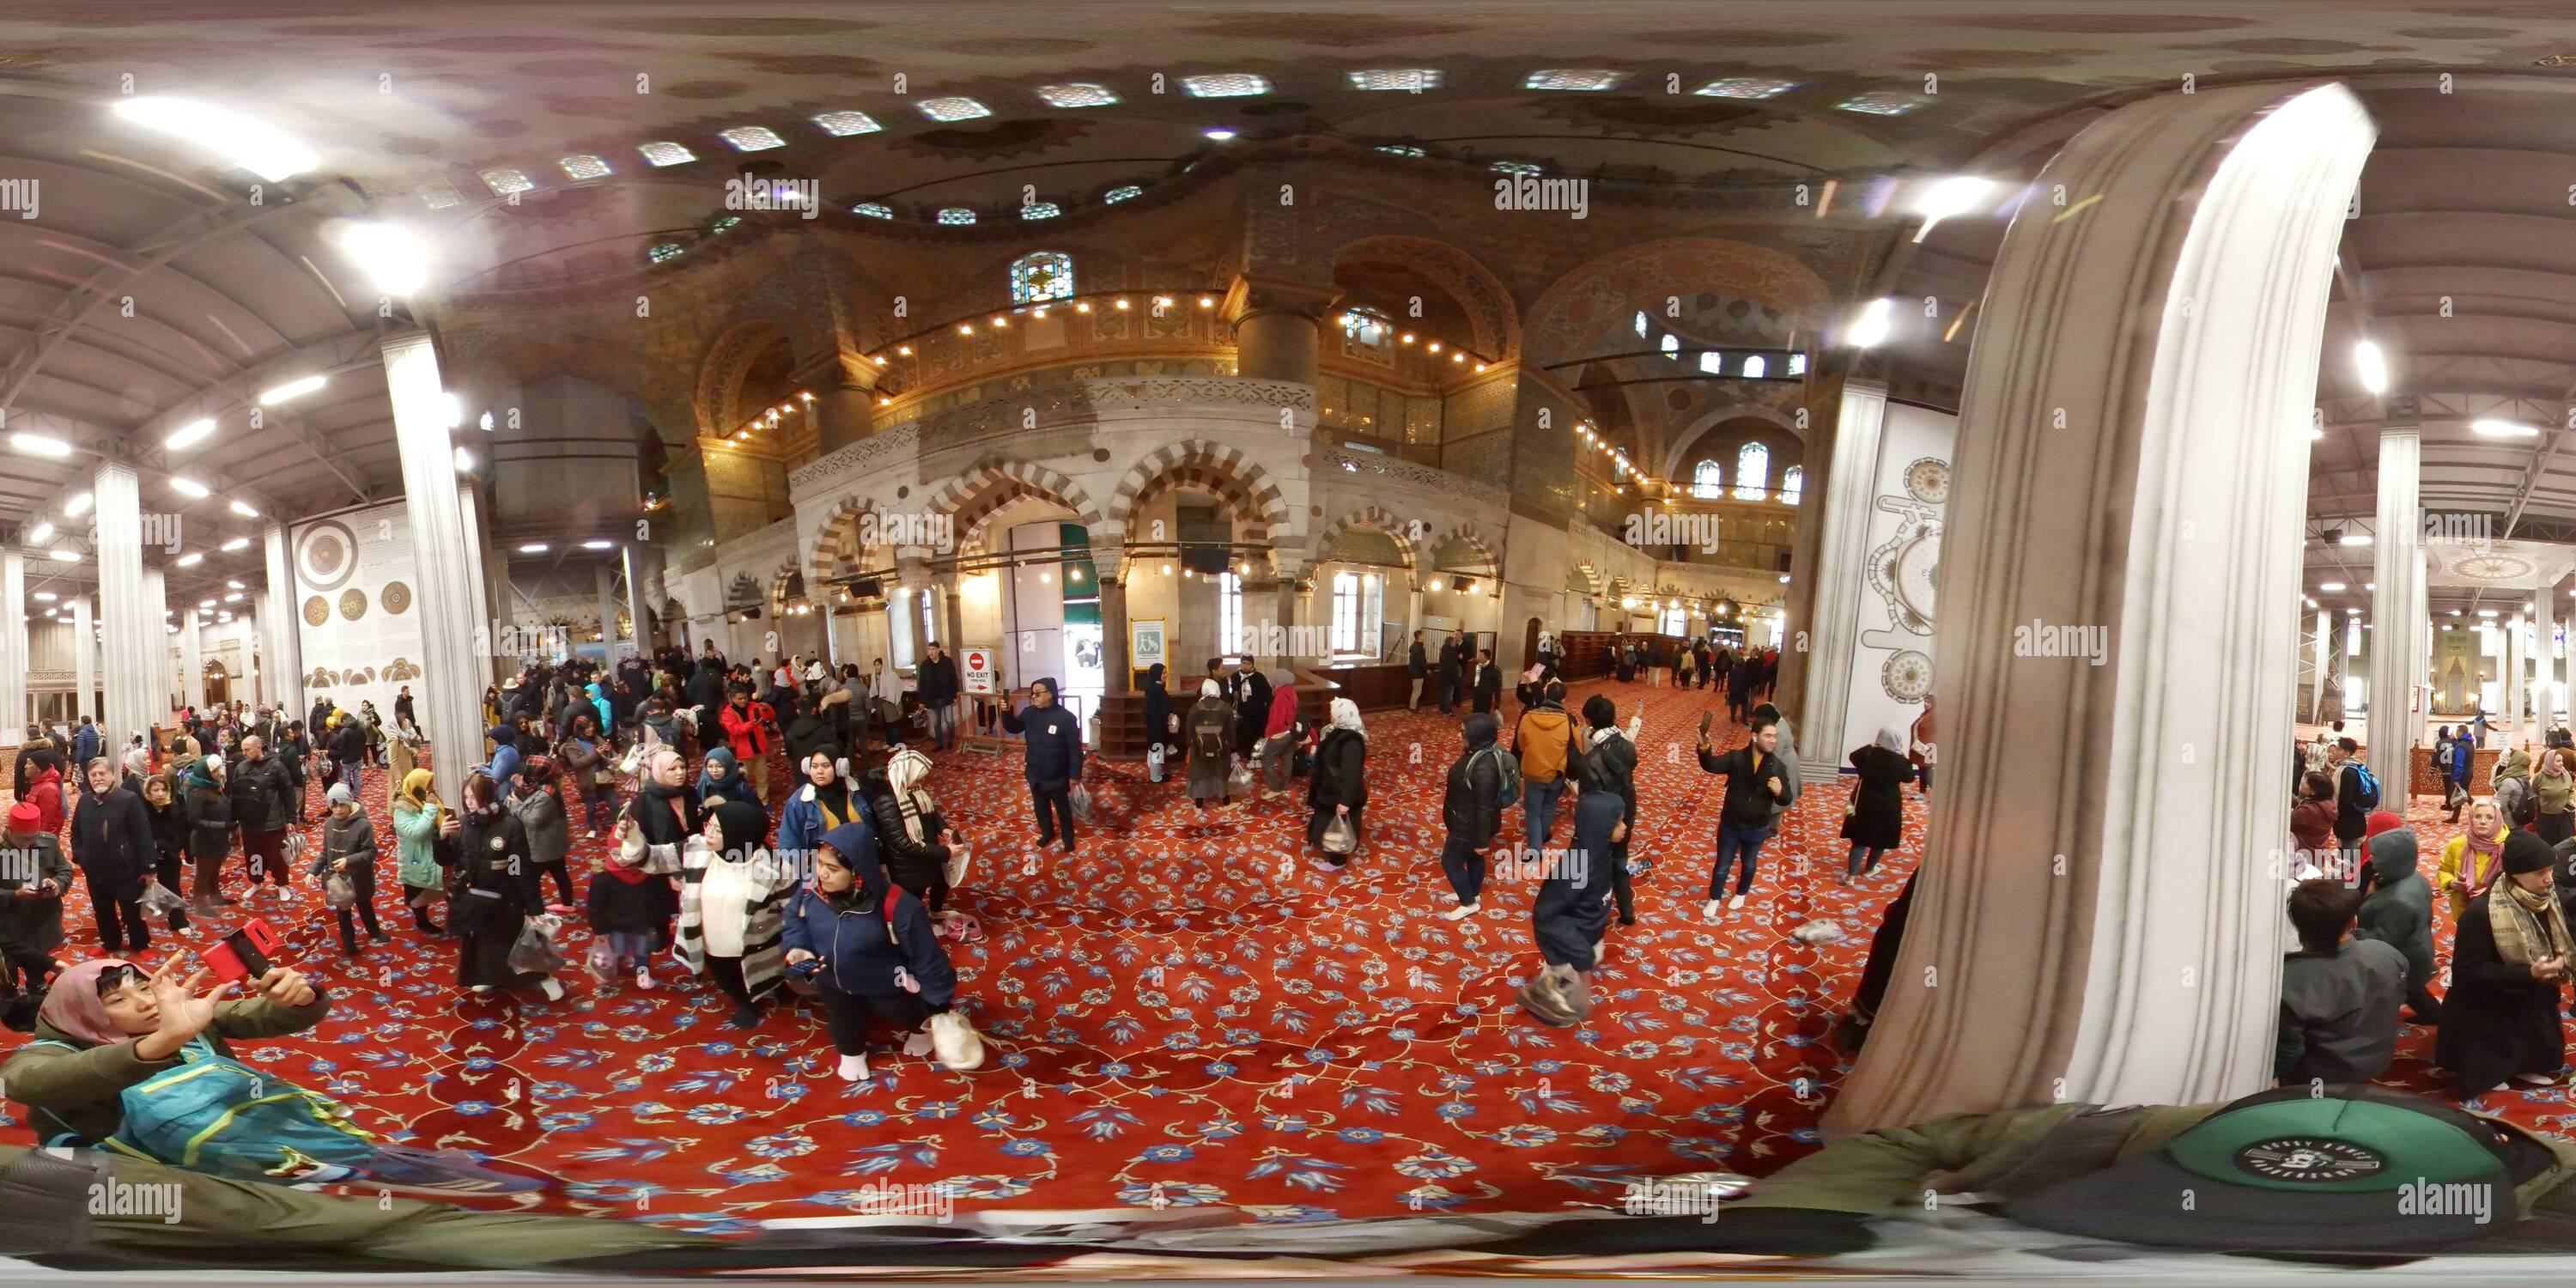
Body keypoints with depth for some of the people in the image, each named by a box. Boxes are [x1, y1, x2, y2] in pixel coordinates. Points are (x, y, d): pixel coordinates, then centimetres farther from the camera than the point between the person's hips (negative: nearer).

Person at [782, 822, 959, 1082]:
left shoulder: (895, 905, -41)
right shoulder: (812, 888, -28)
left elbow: (926, 954, -27)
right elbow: (795, 917, -3)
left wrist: (939, 1002, -17)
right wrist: (798, 948, -22)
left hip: (885, 986, -3)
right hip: (833, 983, 4)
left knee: (905, 1015, 29)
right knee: (843, 1022, 34)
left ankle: (921, 1028, 66)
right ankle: (851, 1052, 69)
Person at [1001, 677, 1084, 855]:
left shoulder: (1065, 718, -23)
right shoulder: (1029, 713, -8)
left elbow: (1075, 748, -18)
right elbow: (1013, 728, 8)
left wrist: (1075, 774, -15)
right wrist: (1007, 713, -12)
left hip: (1057, 777, -5)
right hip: (1035, 775, 5)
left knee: (1063, 810, 15)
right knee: (1041, 807, 24)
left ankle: (1069, 838, 36)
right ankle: (1047, 833, 47)